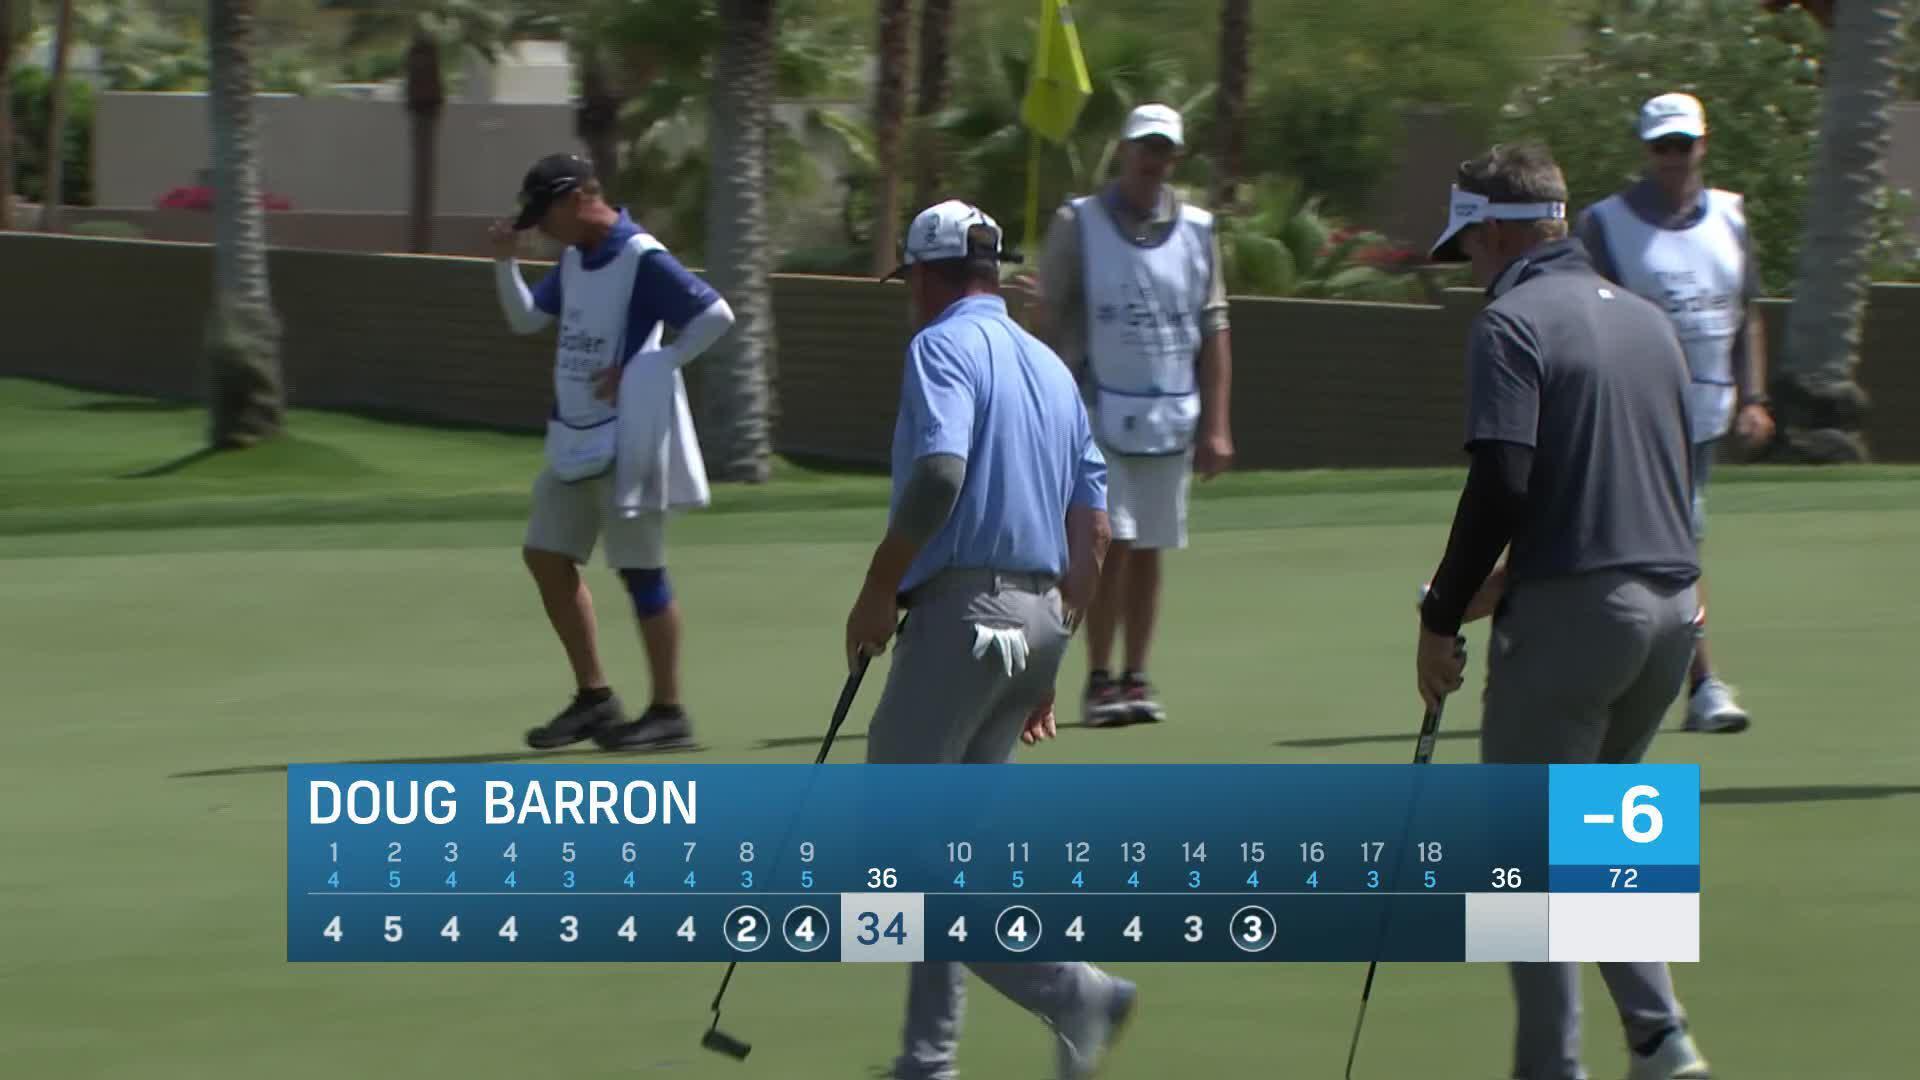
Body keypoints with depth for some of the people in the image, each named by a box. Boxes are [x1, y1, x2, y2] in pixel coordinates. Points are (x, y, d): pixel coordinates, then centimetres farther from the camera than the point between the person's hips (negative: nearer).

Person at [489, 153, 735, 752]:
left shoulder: (642, 261, -17)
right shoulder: (574, 260, 9)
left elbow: (716, 316, -20)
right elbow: (525, 319, 19)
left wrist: (644, 370, -18)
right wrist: (504, 259, 3)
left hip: (626, 440, -9)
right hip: (575, 438, 9)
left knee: (640, 570, -3)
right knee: (546, 556, 9)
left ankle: (668, 712, 5)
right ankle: (594, 699, 17)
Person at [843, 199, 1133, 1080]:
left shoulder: (943, 347, -7)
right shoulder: (1051, 368, 18)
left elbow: (939, 474, -24)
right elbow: (1092, 531, 17)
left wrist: (876, 592, -13)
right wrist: (1046, 665, 22)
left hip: (960, 606, -9)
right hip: (1039, 614, 9)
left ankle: (1071, 989, -15)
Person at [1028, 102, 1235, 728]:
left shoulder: (1198, 231, 8)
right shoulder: (1077, 225, 1)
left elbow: (1213, 332, 8)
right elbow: (1047, 323, 0)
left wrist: (1215, 427, 3)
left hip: (1170, 418, 3)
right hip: (1099, 412, -3)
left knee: (1147, 551, 6)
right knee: (1111, 543, -10)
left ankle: (1135, 679, 13)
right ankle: (1099, 682, -3)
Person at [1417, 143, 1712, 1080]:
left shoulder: (1514, 324, -8)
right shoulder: (1645, 319, 15)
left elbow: (1500, 485, -18)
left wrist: (1439, 618, -9)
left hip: (1571, 611, -7)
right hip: (1672, 603, 7)